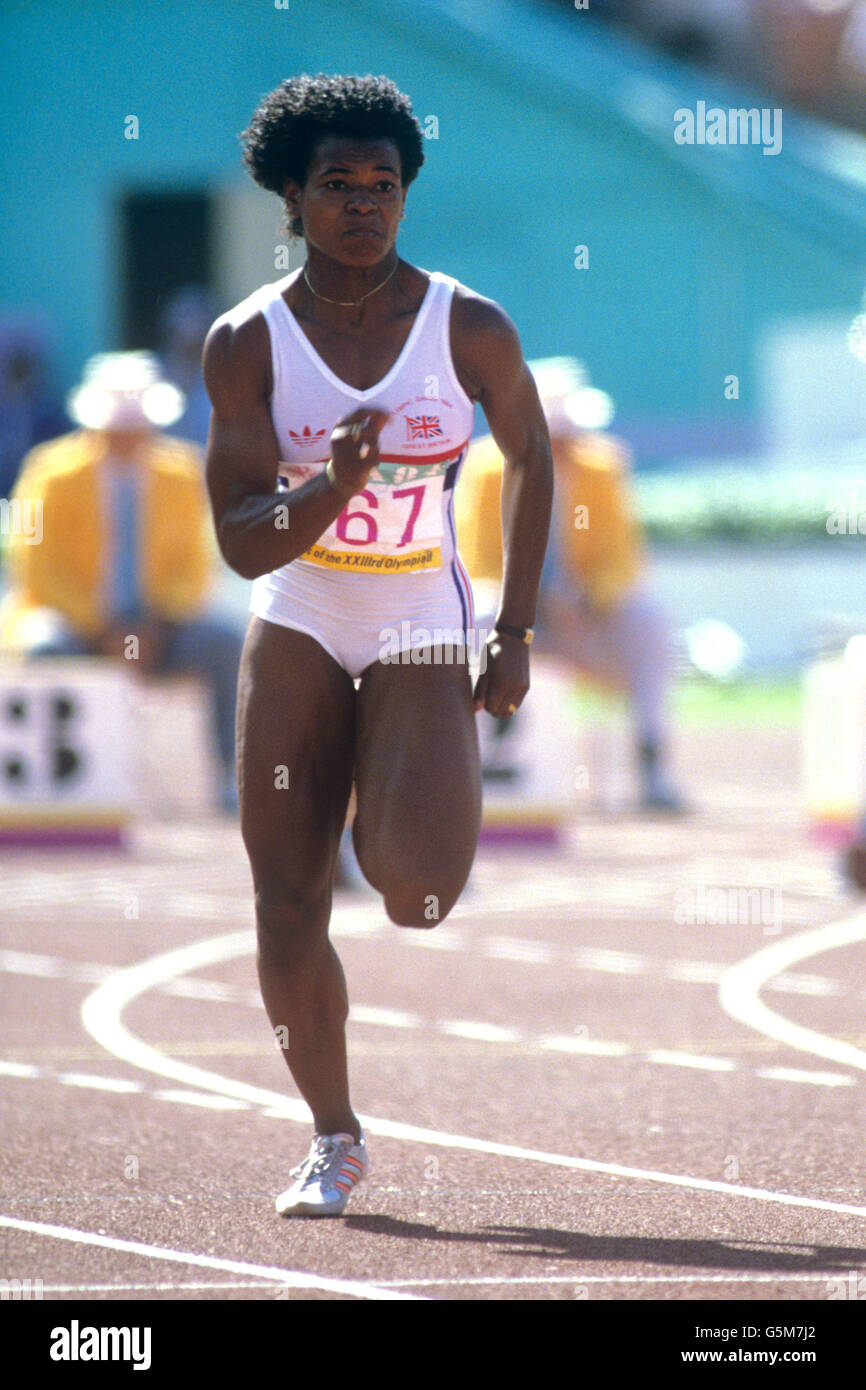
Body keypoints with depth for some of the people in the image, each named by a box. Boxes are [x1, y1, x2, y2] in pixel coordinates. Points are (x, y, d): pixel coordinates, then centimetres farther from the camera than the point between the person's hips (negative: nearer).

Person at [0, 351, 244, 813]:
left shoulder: (180, 475, 3)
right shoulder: (55, 475, -6)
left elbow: (194, 567, 4)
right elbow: (38, 571, -8)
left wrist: (157, 628, -14)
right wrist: (105, 631, -18)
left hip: (157, 624, 2)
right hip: (71, 620, -2)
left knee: (225, 642, -26)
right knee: (48, 651, -37)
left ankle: (230, 785, -25)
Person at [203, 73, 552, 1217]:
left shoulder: (470, 329, -8)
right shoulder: (247, 343, -8)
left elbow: (532, 459, 9)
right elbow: (242, 543, -11)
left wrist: (516, 635, 6)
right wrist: (337, 481, -31)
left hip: (423, 634, -1)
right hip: (298, 624, 1)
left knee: (416, 895, -19)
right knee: (287, 912, -2)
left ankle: (404, 815, 19)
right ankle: (334, 1140, 17)